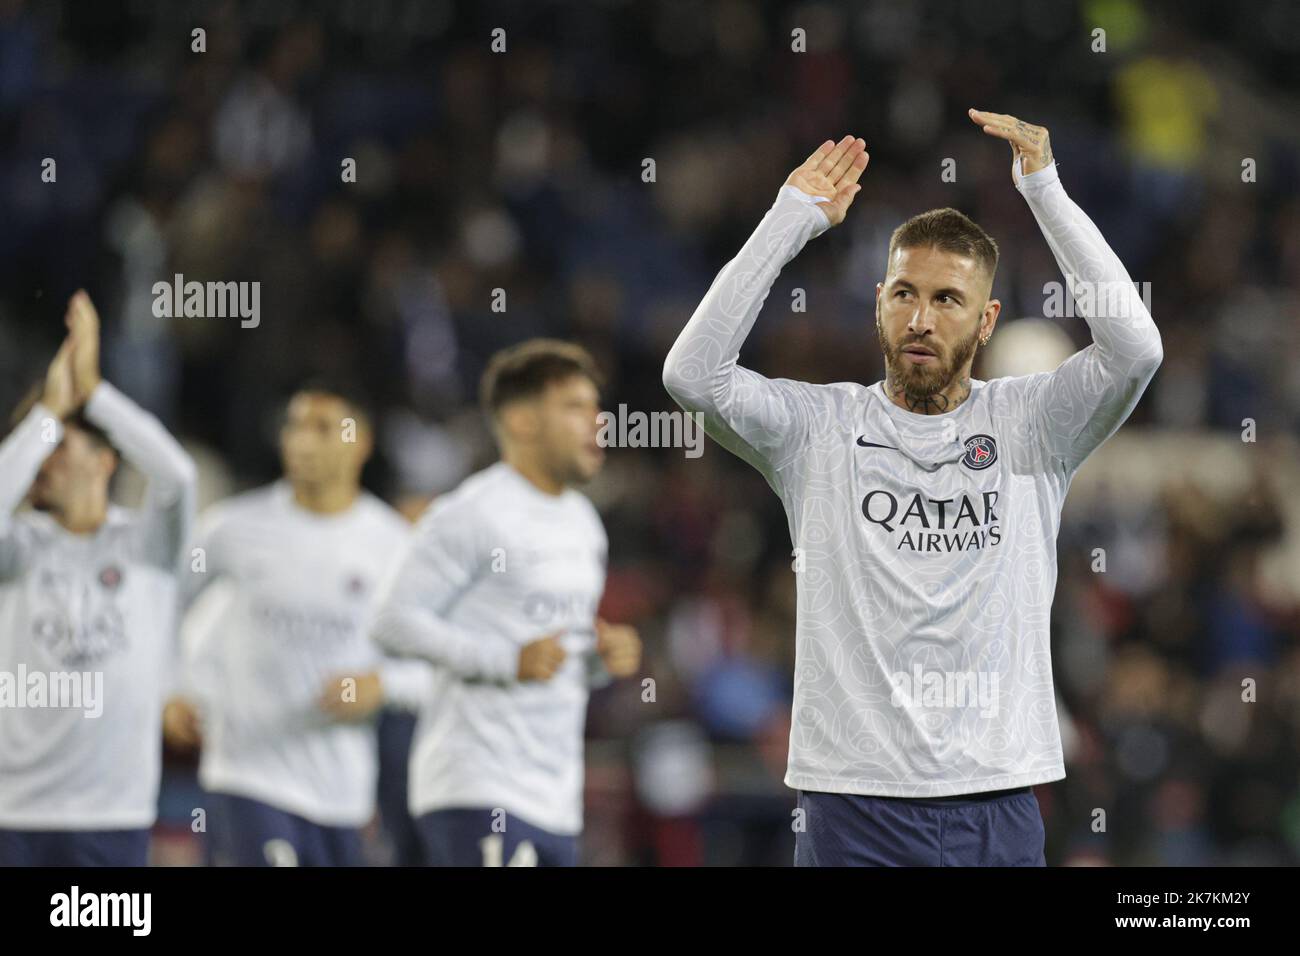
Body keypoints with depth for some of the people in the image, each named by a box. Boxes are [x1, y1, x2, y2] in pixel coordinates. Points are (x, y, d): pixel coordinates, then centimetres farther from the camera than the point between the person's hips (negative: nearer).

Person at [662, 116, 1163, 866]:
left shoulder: (1029, 425, 6)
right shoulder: (821, 426, 5)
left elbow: (1135, 347, -10)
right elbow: (694, 373, -10)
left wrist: (1046, 193, -10)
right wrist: (792, 220, -9)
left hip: (996, 802, 1)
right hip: (852, 798, -1)